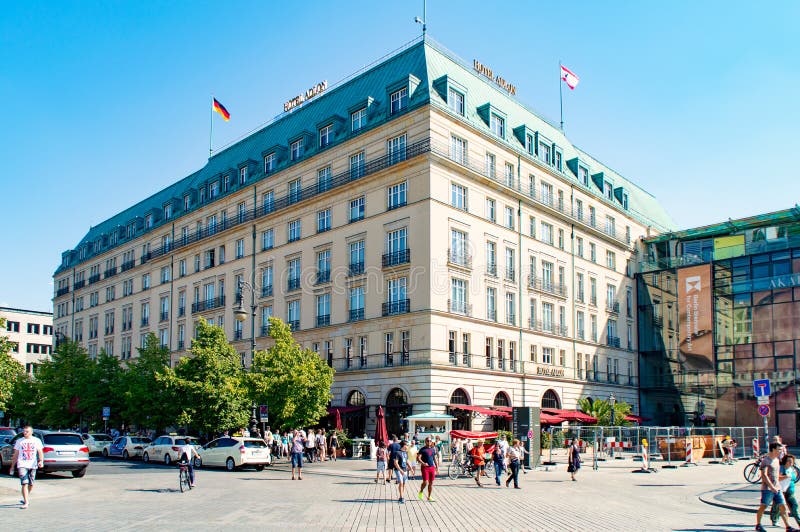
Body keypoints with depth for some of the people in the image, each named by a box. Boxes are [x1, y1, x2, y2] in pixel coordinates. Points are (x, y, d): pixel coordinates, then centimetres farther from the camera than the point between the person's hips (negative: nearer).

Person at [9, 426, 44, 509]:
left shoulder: (37, 440, 6)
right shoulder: (19, 441, 9)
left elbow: (40, 452, 1)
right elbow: (15, 455, 13)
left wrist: (41, 461, -16)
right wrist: (12, 467, 12)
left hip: (33, 465, 1)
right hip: (22, 465, -1)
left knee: (31, 484, 9)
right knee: (24, 483, -12)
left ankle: (27, 497, 35)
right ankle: (26, 502, -11)